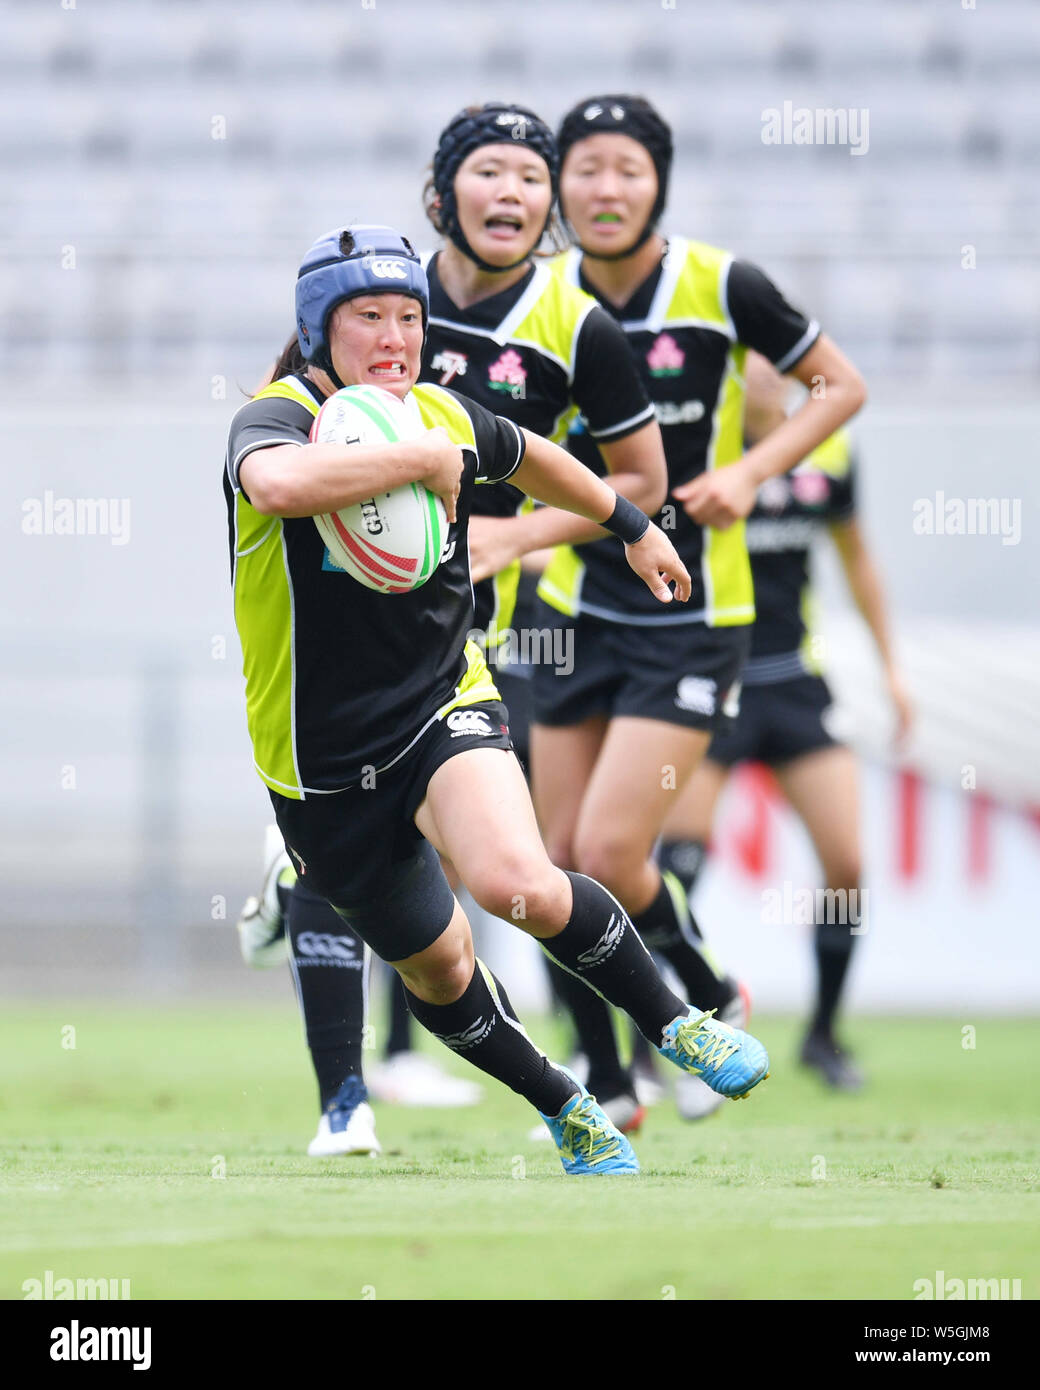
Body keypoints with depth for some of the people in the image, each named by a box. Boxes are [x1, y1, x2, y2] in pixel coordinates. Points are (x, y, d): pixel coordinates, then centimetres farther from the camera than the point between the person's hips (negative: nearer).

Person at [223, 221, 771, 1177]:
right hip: (324, 765, -1)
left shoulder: (447, 416, 0)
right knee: (435, 968, 13)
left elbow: (531, 458, 25)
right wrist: (427, 460, -34)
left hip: (445, 707, 2)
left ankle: (674, 1024, -6)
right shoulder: (277, 418, -18)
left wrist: (633, 527, 38)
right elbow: (277, 483, -45)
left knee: (520, 883, -29)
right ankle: (563, 1108, 39)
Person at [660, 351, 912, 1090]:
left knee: (847, 863, -2)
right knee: (679, 862, -13)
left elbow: (855, 554, 17)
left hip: (794, 680, 4)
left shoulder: (828, 450, 2)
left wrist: (891, 663, 20)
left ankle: (824, 1032, 18)